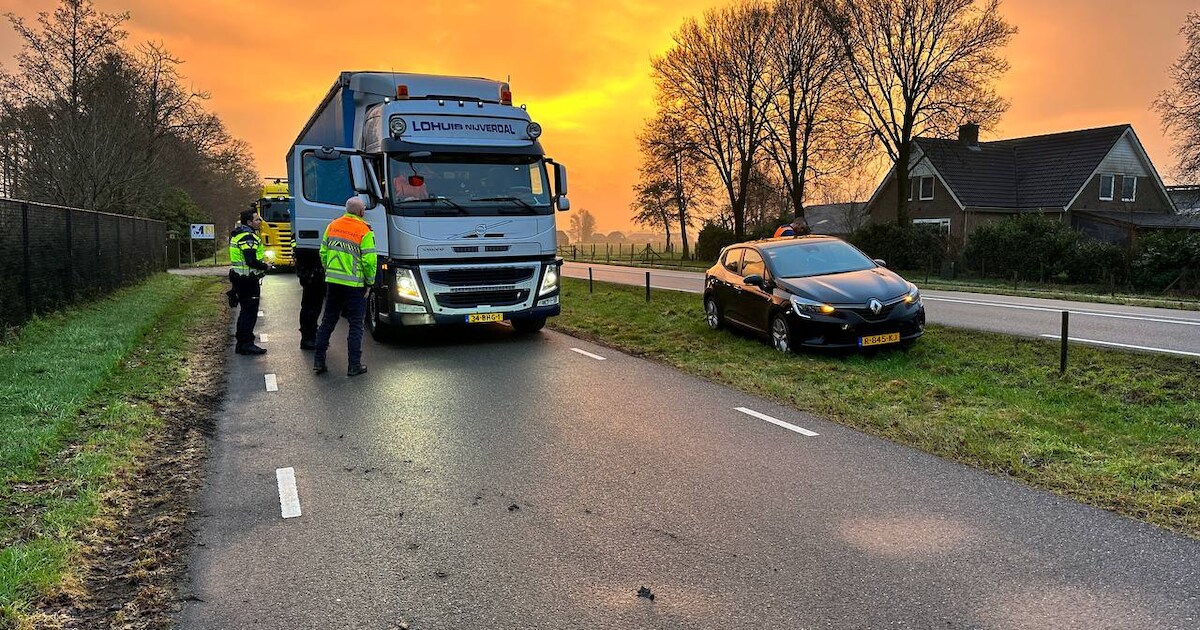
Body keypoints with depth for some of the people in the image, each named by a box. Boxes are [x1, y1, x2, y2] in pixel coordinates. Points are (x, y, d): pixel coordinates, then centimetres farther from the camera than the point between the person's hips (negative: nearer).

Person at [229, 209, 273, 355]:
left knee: (245, 311, 16)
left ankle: (241, 343, 23)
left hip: (239, 279, 11)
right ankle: (246, 344, -3)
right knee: (250, 312, -5)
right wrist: (266, 266, -10)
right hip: (248, 280, -11)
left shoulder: (238, 235, 16)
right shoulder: (248, 237, -18)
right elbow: (251, 261, -25)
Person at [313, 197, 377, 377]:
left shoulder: (332, 226, 6)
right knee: (356, 325, 4)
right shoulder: (364, 231, -12)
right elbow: (369, 261, -14)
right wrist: (370, 281, -1)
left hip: (332, 282, 5)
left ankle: (318, 362, 17)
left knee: (327, 322, 14)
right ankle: (354, 365, 7)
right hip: (354, 285, -5)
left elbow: (323, 253, 10)